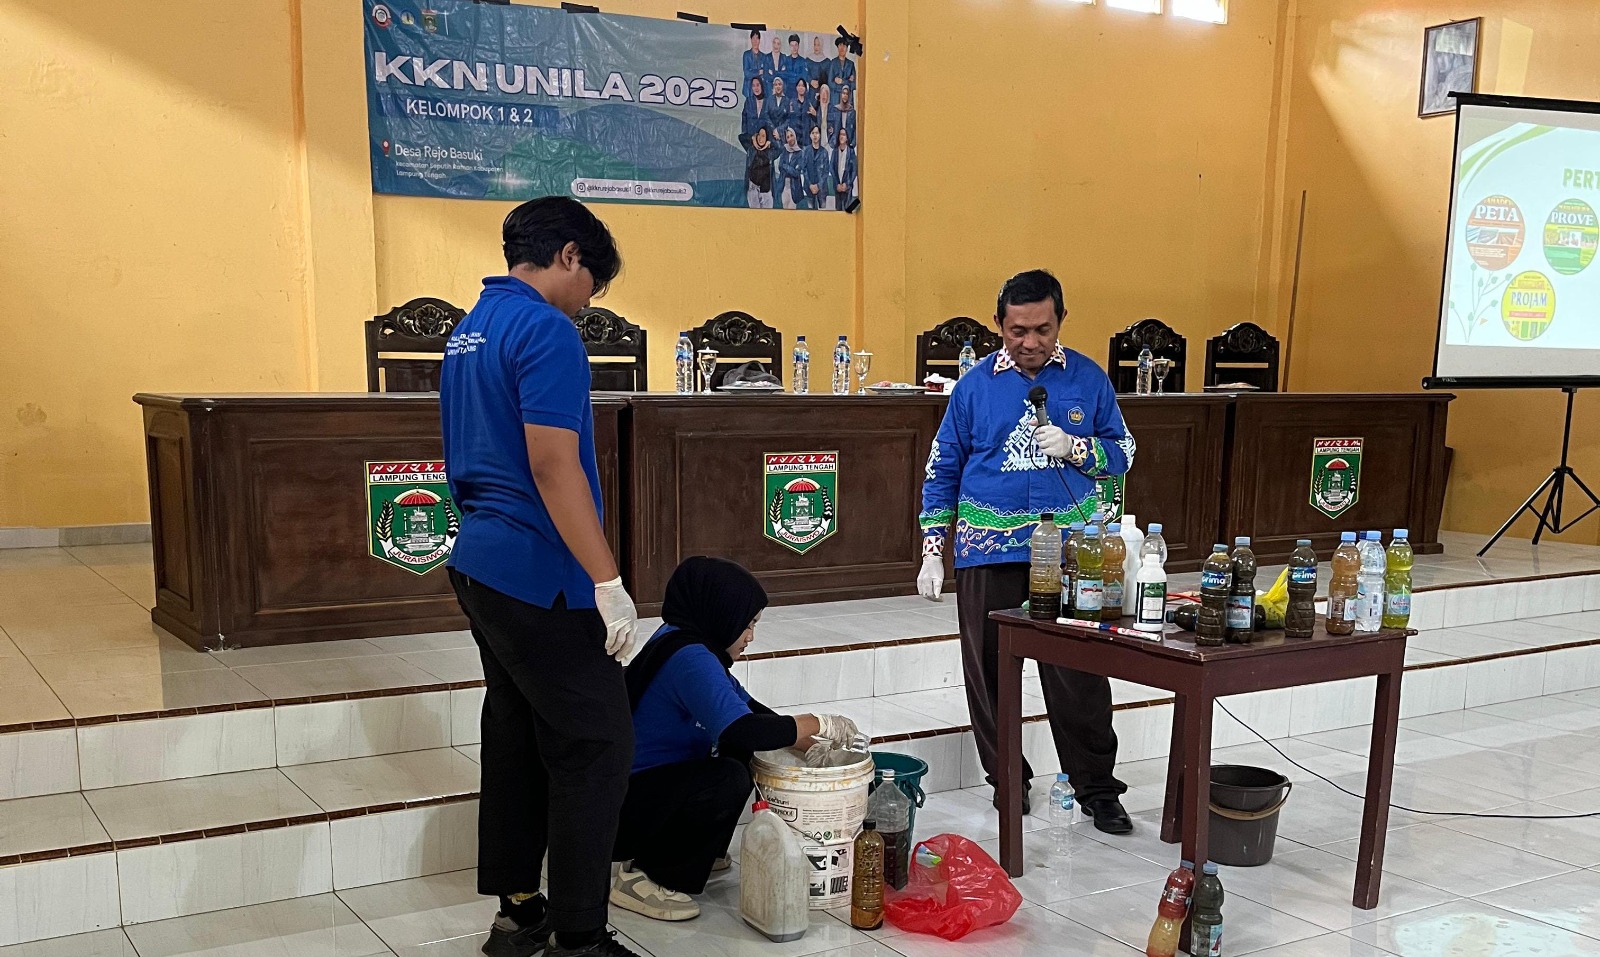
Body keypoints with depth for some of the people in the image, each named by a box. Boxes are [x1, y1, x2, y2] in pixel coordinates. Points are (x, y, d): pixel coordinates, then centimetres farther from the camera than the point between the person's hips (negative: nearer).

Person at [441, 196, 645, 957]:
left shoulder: (470, 329, 14)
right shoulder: (545, 331, -16)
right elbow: (554, 468, -23)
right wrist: (608, 583, -20)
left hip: (481, 565, 10)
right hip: (539, 576, -10)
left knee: (516, 737, 15)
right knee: (596, 748, -3)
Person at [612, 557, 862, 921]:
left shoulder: (686, 645, 8)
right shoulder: (688, 656, -23)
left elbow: (750, 709, 15)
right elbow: (741, 730, -34)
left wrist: (813, 746, 4)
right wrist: (819, 724, -21)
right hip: (622, 810, -10)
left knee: (740, 754, 9)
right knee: (729, 780, -27)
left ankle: (692, 852, 16)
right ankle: (641, 877, -12)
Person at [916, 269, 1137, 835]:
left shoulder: (1088, 379, 2)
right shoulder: (976, 385, 1)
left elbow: (1123, 451, 9)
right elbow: (942, 470, 6)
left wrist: (1074, 448, -12)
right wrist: (932, 553, 3)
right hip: (989, 551, 1)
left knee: (1079, 673, -1)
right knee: (990, 672, 8)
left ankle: (1097, 788, 12)